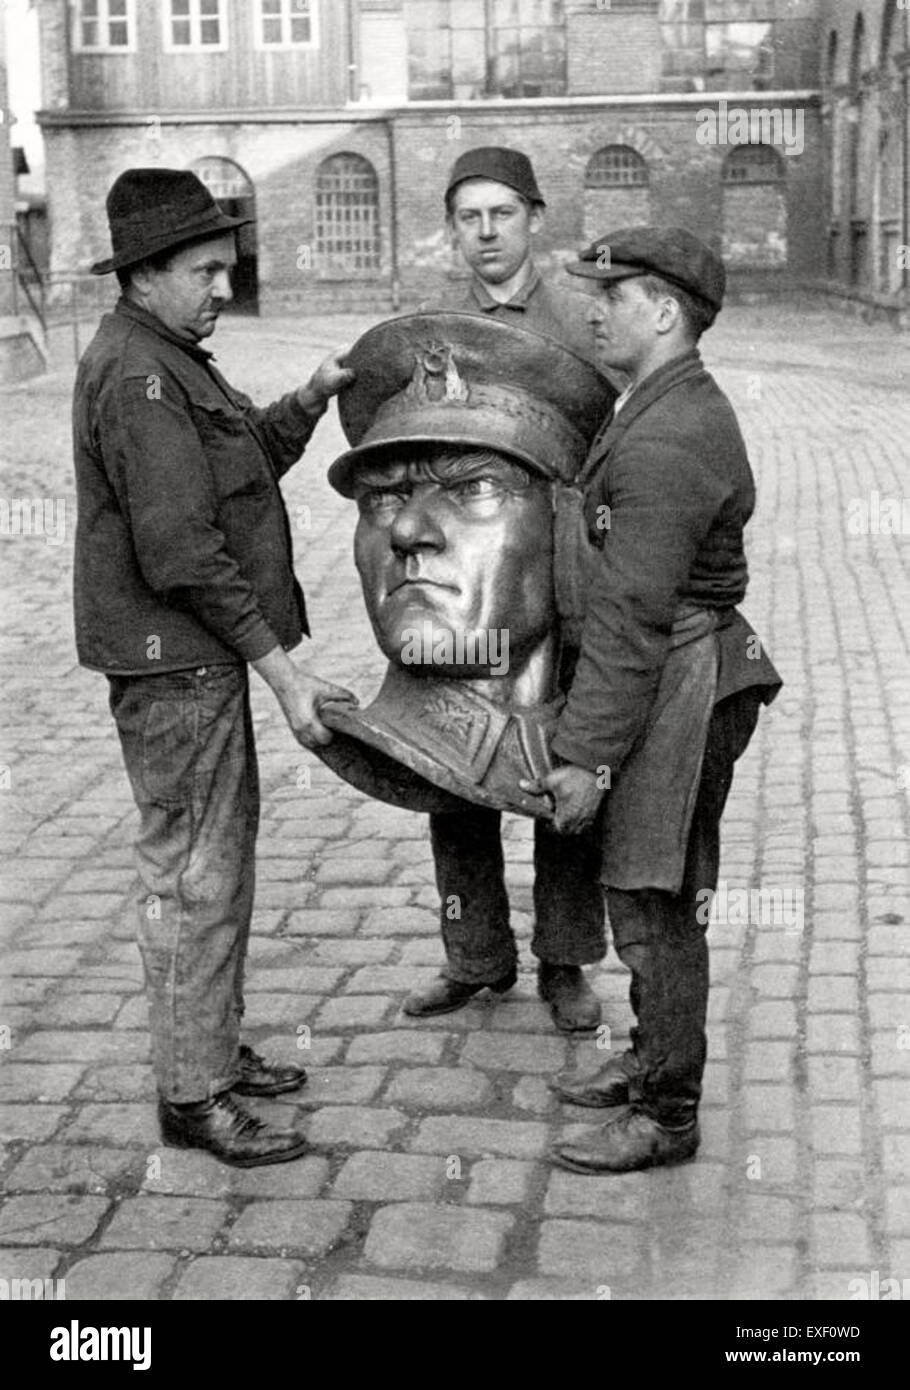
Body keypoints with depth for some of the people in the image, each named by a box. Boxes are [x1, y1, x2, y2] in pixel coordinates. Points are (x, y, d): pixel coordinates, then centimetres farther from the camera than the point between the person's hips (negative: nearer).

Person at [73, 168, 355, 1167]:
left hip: (202, 655, 11)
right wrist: (280, 669, -21)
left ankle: (213, 1049, 31)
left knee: (220, 852, 18)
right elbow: (180, 550, -24)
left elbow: (245, 463, 22)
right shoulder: (137, 375, -18)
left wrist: (310, 399, 6)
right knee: (193, 874, -4)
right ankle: (192, 1096, 6)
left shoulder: (170, 361, 15)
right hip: (170, 661, -11)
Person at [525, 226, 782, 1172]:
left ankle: (666, 1117, 12)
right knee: (640, 892, 20)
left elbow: (630, 613, -24)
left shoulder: (667, 441, -22)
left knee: (653, 902, -1)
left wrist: (586, 752, -22)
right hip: (677, 675, 10)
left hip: (680, 685, -10)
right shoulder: (680, 406, 14)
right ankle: (654, 1058, 36)